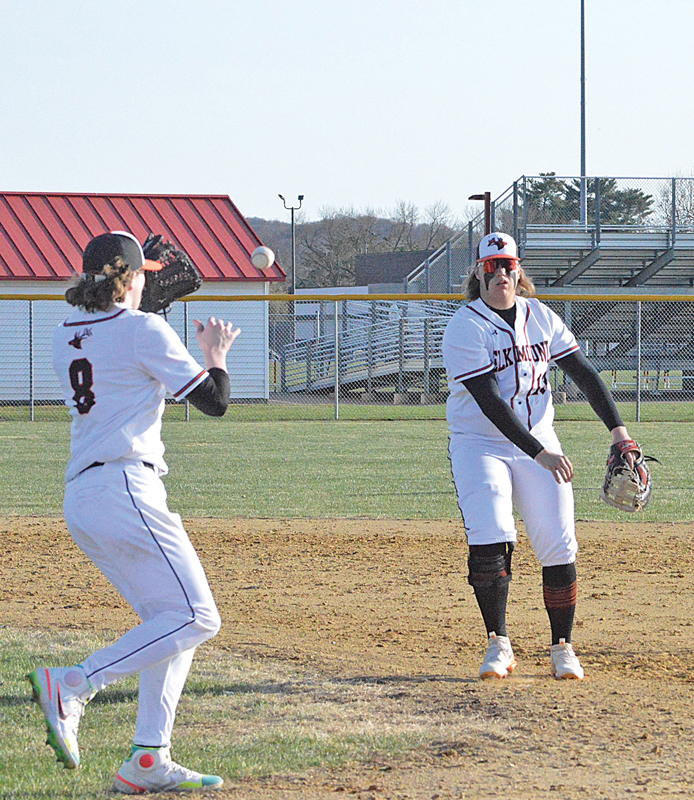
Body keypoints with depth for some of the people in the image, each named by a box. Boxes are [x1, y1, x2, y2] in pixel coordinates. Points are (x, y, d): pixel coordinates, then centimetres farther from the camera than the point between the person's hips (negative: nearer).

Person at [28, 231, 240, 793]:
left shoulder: (68, 335, 16)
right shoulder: (143, 330, -5)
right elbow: (214, 402, -3)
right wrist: (216, 354, 17)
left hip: (80, 497, 9)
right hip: (125, 489, -9)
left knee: (172, 620, 12)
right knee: (195, 618, -10)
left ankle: (149, 762, 3)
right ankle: (72, 686, -21)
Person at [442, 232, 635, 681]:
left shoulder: (540, 317, 5)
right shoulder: (465, 328, -12)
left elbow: (583, 373, 8)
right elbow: (489, 401, -20)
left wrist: (618, 429, -3)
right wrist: (539, 454, -27)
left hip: (539, 440, 4)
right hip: (480, 443, -4)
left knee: (559, 549, -5)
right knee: (490, 543, -21)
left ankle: (562, 648, 9)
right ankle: (498, 645, -8)